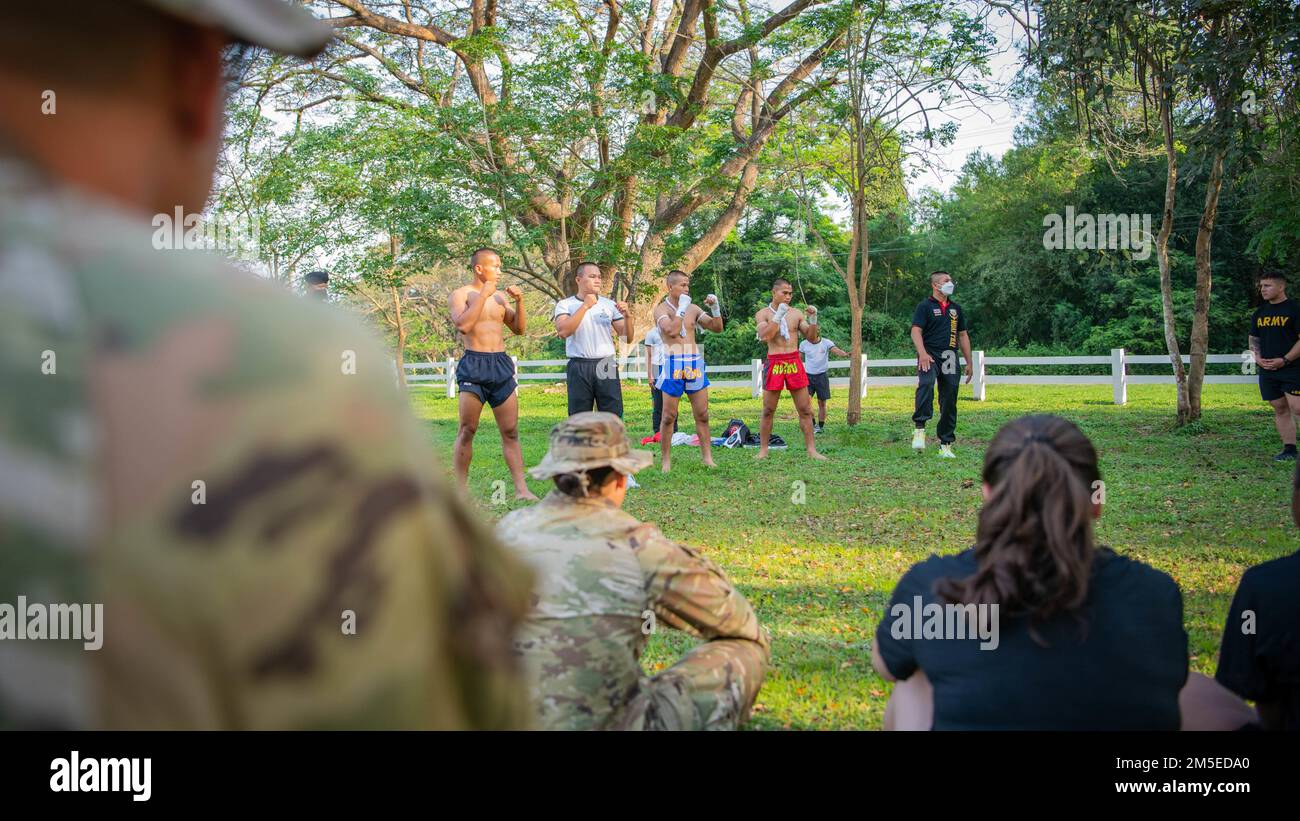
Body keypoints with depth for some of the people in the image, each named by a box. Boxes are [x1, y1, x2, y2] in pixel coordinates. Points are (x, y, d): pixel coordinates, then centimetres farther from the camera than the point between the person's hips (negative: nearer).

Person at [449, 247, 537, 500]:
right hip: (474, 364, -5)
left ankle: (521, 488, 3)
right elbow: (463, 325, -16)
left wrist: (519, 302, 2)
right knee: (467, 431, -3)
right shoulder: (461, 294, 0)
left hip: (501, 365, 5)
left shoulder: (500, 296, 16)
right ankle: (461, 490, 5)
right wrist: (483, 295, -13)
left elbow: (518, 329, 16)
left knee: (511, 431, 2)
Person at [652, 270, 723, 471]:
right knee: (669, 416, 0)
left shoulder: (693, 309, 12)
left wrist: (715, 309, -3)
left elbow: (717, 328, 11)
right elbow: (672, 331, -20)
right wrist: (681, 308, -15)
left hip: (695, 362, 5)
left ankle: (707, 457, 8)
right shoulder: (661, 309, -2)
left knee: (702, 415, 4)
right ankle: (666, 460, 6)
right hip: (673, 364, -4)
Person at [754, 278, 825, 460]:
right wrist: (778, 315, -19)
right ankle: (763, 450, 10)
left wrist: (813, 319, -9)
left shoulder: (796, 313, 9)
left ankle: (811, 449, 4)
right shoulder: (763, 314, 1)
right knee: (768, 411, 2)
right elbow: (764, 336, -16)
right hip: (774, 363, -2)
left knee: (805, 410, 1)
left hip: (794, 362, 2)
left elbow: (813, 339, 6)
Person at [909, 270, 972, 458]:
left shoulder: (956, 308, 20)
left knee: (949, 402, 4)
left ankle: (945, 446, 10)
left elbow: (963, 336, 24)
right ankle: (919, 428, -34)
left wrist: (969, 363, 20)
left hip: (950, 358, 5)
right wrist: (922, 353, -25)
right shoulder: (925, 306, 2)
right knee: (925, 384, -34)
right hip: (929, 357, -5)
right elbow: (916, 331, -9)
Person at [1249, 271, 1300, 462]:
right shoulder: (1259, 313, 15)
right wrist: (1257, 358, 2)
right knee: (1280, 409, 7)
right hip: (1267, 370, 6)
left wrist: (1284, 360, -16)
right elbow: (1253, 339, 21)